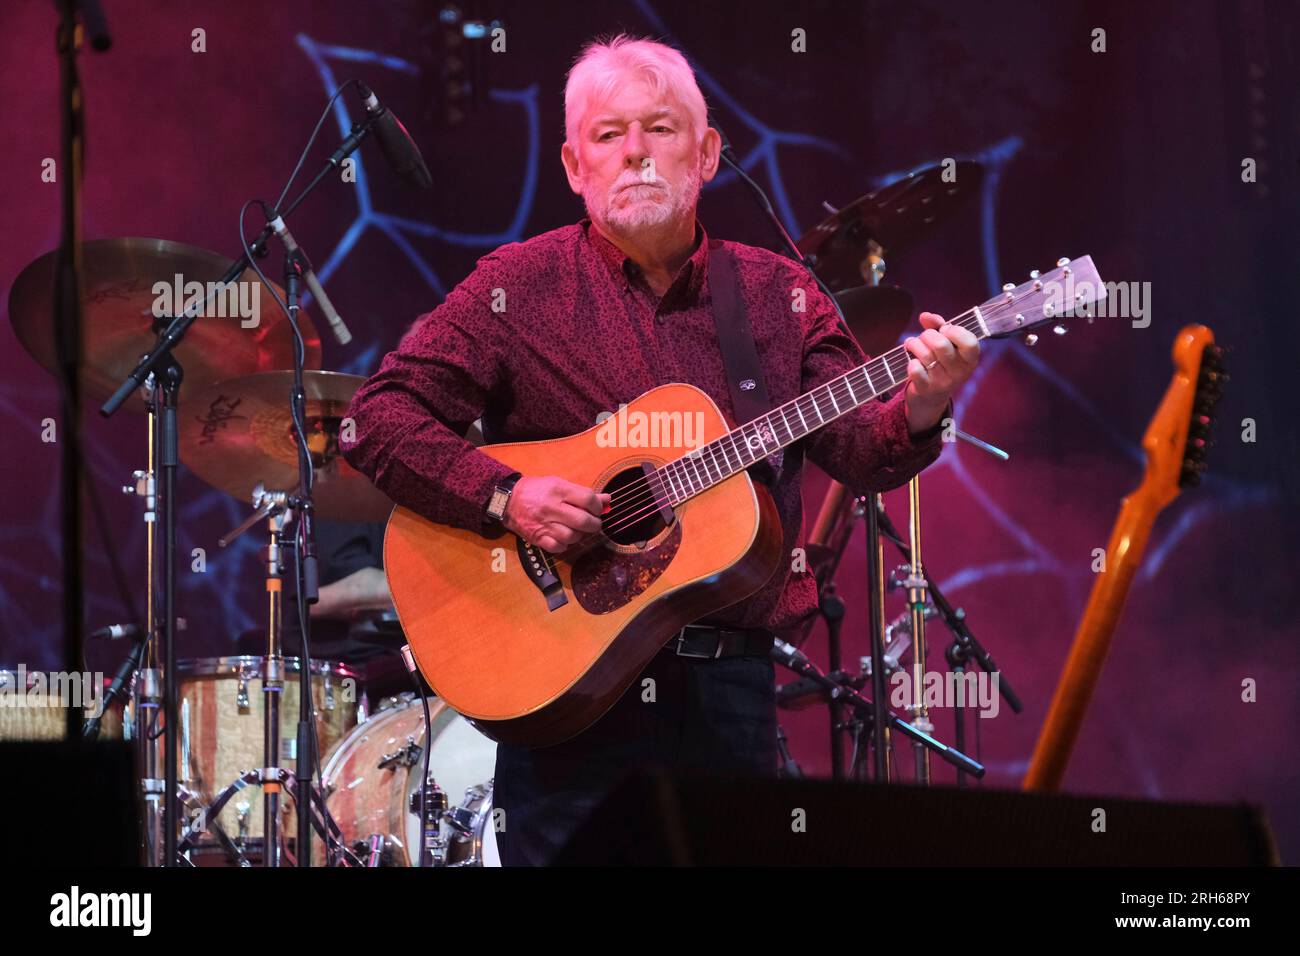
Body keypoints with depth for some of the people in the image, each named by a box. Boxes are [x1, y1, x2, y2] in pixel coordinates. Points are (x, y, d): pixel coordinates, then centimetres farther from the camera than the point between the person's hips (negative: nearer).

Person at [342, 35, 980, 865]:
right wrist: (505, 496, -18)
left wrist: (916, 412, -21)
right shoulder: (519, 287, 0)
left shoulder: (778, 294, 10)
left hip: (731, 692, 3)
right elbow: (380, 417, -4)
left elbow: (857, 448, 1)